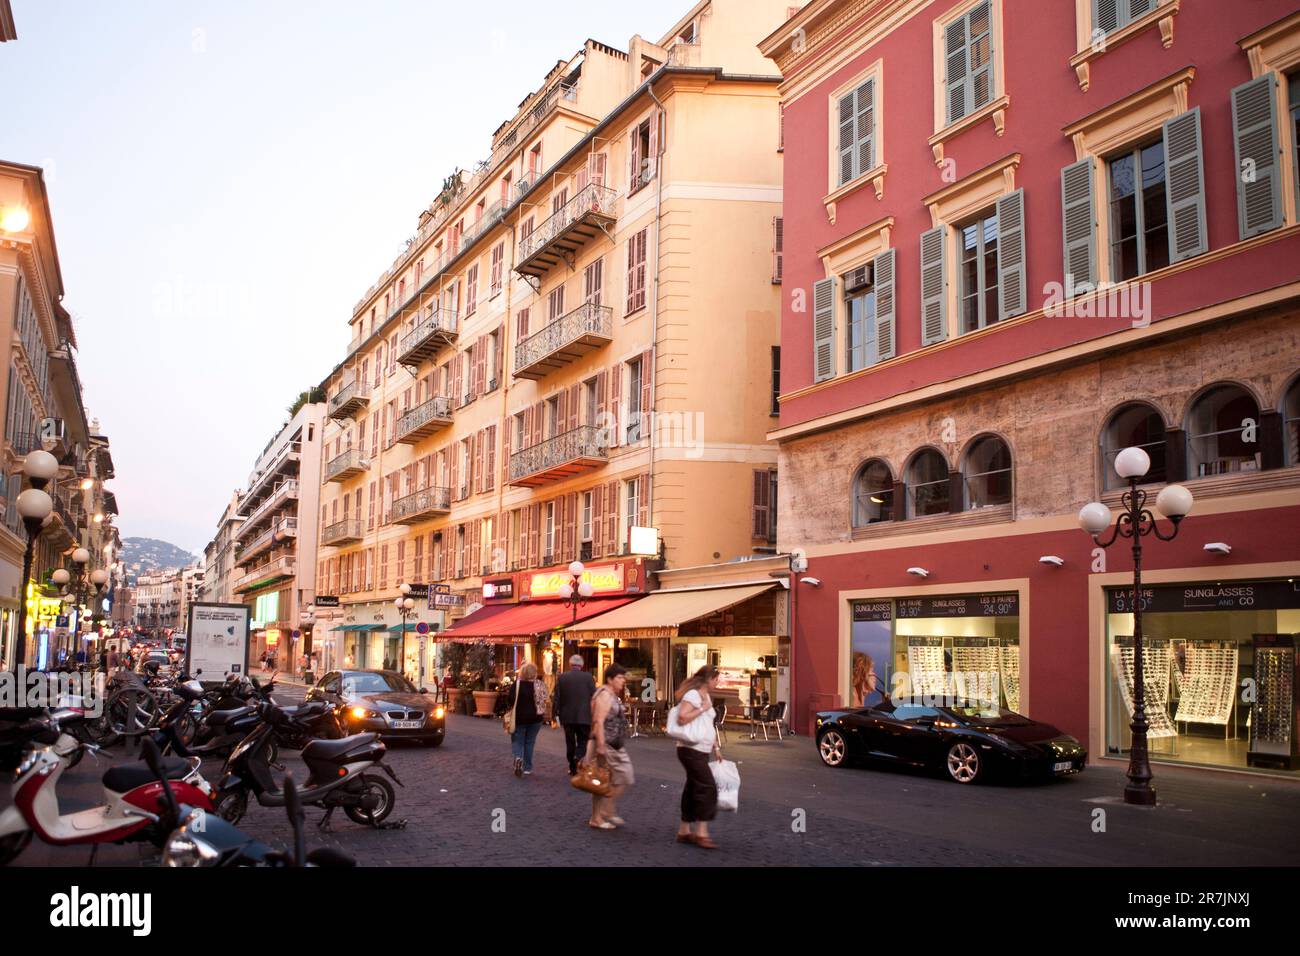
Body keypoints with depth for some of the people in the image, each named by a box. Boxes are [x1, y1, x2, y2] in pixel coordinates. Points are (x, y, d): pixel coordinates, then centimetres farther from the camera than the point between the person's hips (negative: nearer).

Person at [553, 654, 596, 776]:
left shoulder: (562, 677, -2)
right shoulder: (588, 677, -6)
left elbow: (557, 698, 0)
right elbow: (594, 697, -4)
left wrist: (557, 713, 9)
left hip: (567, 716, 2)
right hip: (584, 716, -2)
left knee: (570, 743, 13)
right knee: (583, 741, 6)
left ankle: (573, 768, 18)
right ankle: (578, 757, -20)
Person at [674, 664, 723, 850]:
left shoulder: (706, 696, 15)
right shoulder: (692, 695, -15)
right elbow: (682, 718, -29)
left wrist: (716, 747, 20)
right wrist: (702, 709, -23)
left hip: (701, 751, 9)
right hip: (691, 750, -9)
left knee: (693, 789, 12)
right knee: (708, 788, -12)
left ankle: (684, 831, 19)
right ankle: (701, 833, -8)